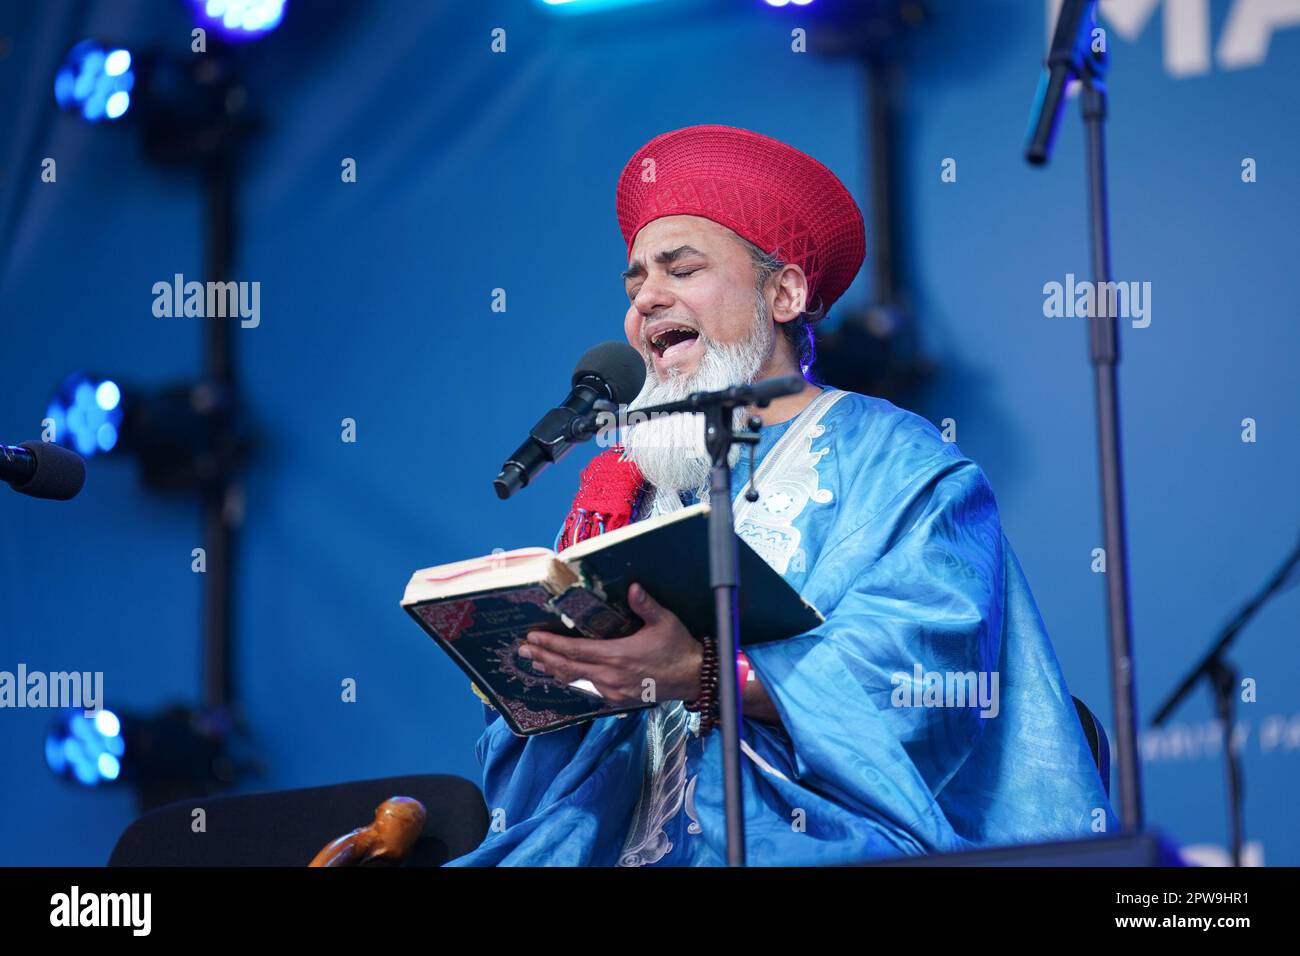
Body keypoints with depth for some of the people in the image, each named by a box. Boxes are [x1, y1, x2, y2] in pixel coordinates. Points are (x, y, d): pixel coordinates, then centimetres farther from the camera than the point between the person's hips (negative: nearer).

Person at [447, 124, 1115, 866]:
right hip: (625, 843, 5)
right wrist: (522, 670, -6)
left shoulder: (895, 463, 6)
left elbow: (912, 672, -12)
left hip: (826, 835, -5)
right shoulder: (631, 485, 23)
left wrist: (701, 671, -24)